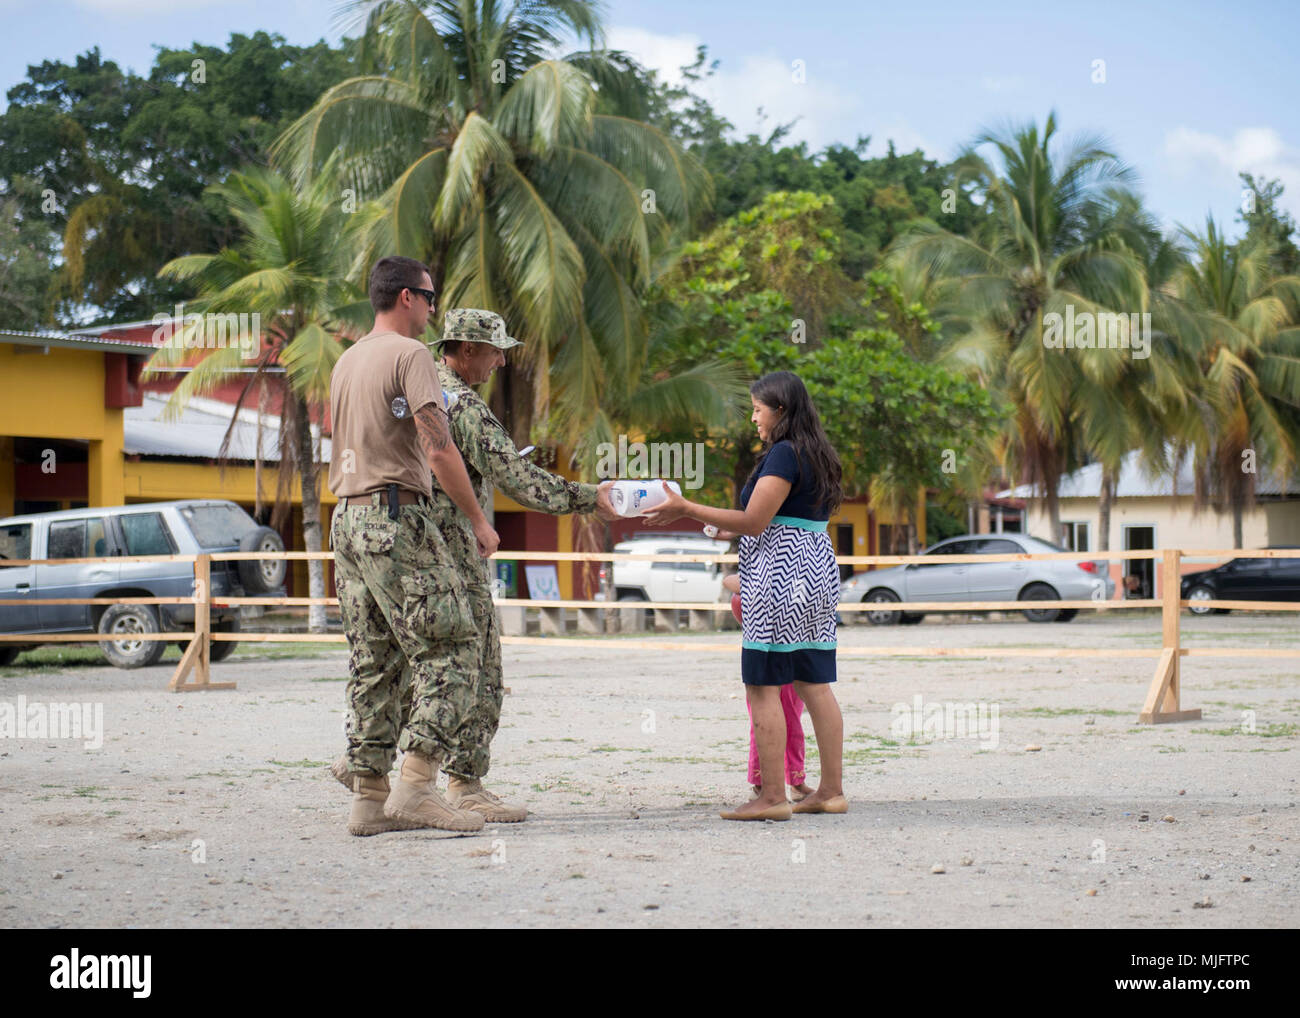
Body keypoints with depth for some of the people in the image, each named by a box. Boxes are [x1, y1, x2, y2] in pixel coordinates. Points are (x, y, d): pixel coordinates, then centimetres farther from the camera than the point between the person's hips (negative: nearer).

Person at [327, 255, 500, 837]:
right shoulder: (409, 355, -8)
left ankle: (369, 798, 9)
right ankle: (416, 785, -16)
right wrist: (478, 519, -8)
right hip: (395, 517, -9)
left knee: (373, 662, 9)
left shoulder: (346, 362, 19)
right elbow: (437, 448, -15)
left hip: (346, 519, 9)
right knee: (449, 647, -7)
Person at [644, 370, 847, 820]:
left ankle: (772, 796, -7)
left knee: (763, 686, -6)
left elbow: (753, 522, -17)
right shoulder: (815, 454, 16)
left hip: (781, 573, -10)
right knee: (815, 685, 10)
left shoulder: (783, 454, -13)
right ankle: (831, 790, 11)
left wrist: (684, 508, -11)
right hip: (817, 571, 10)